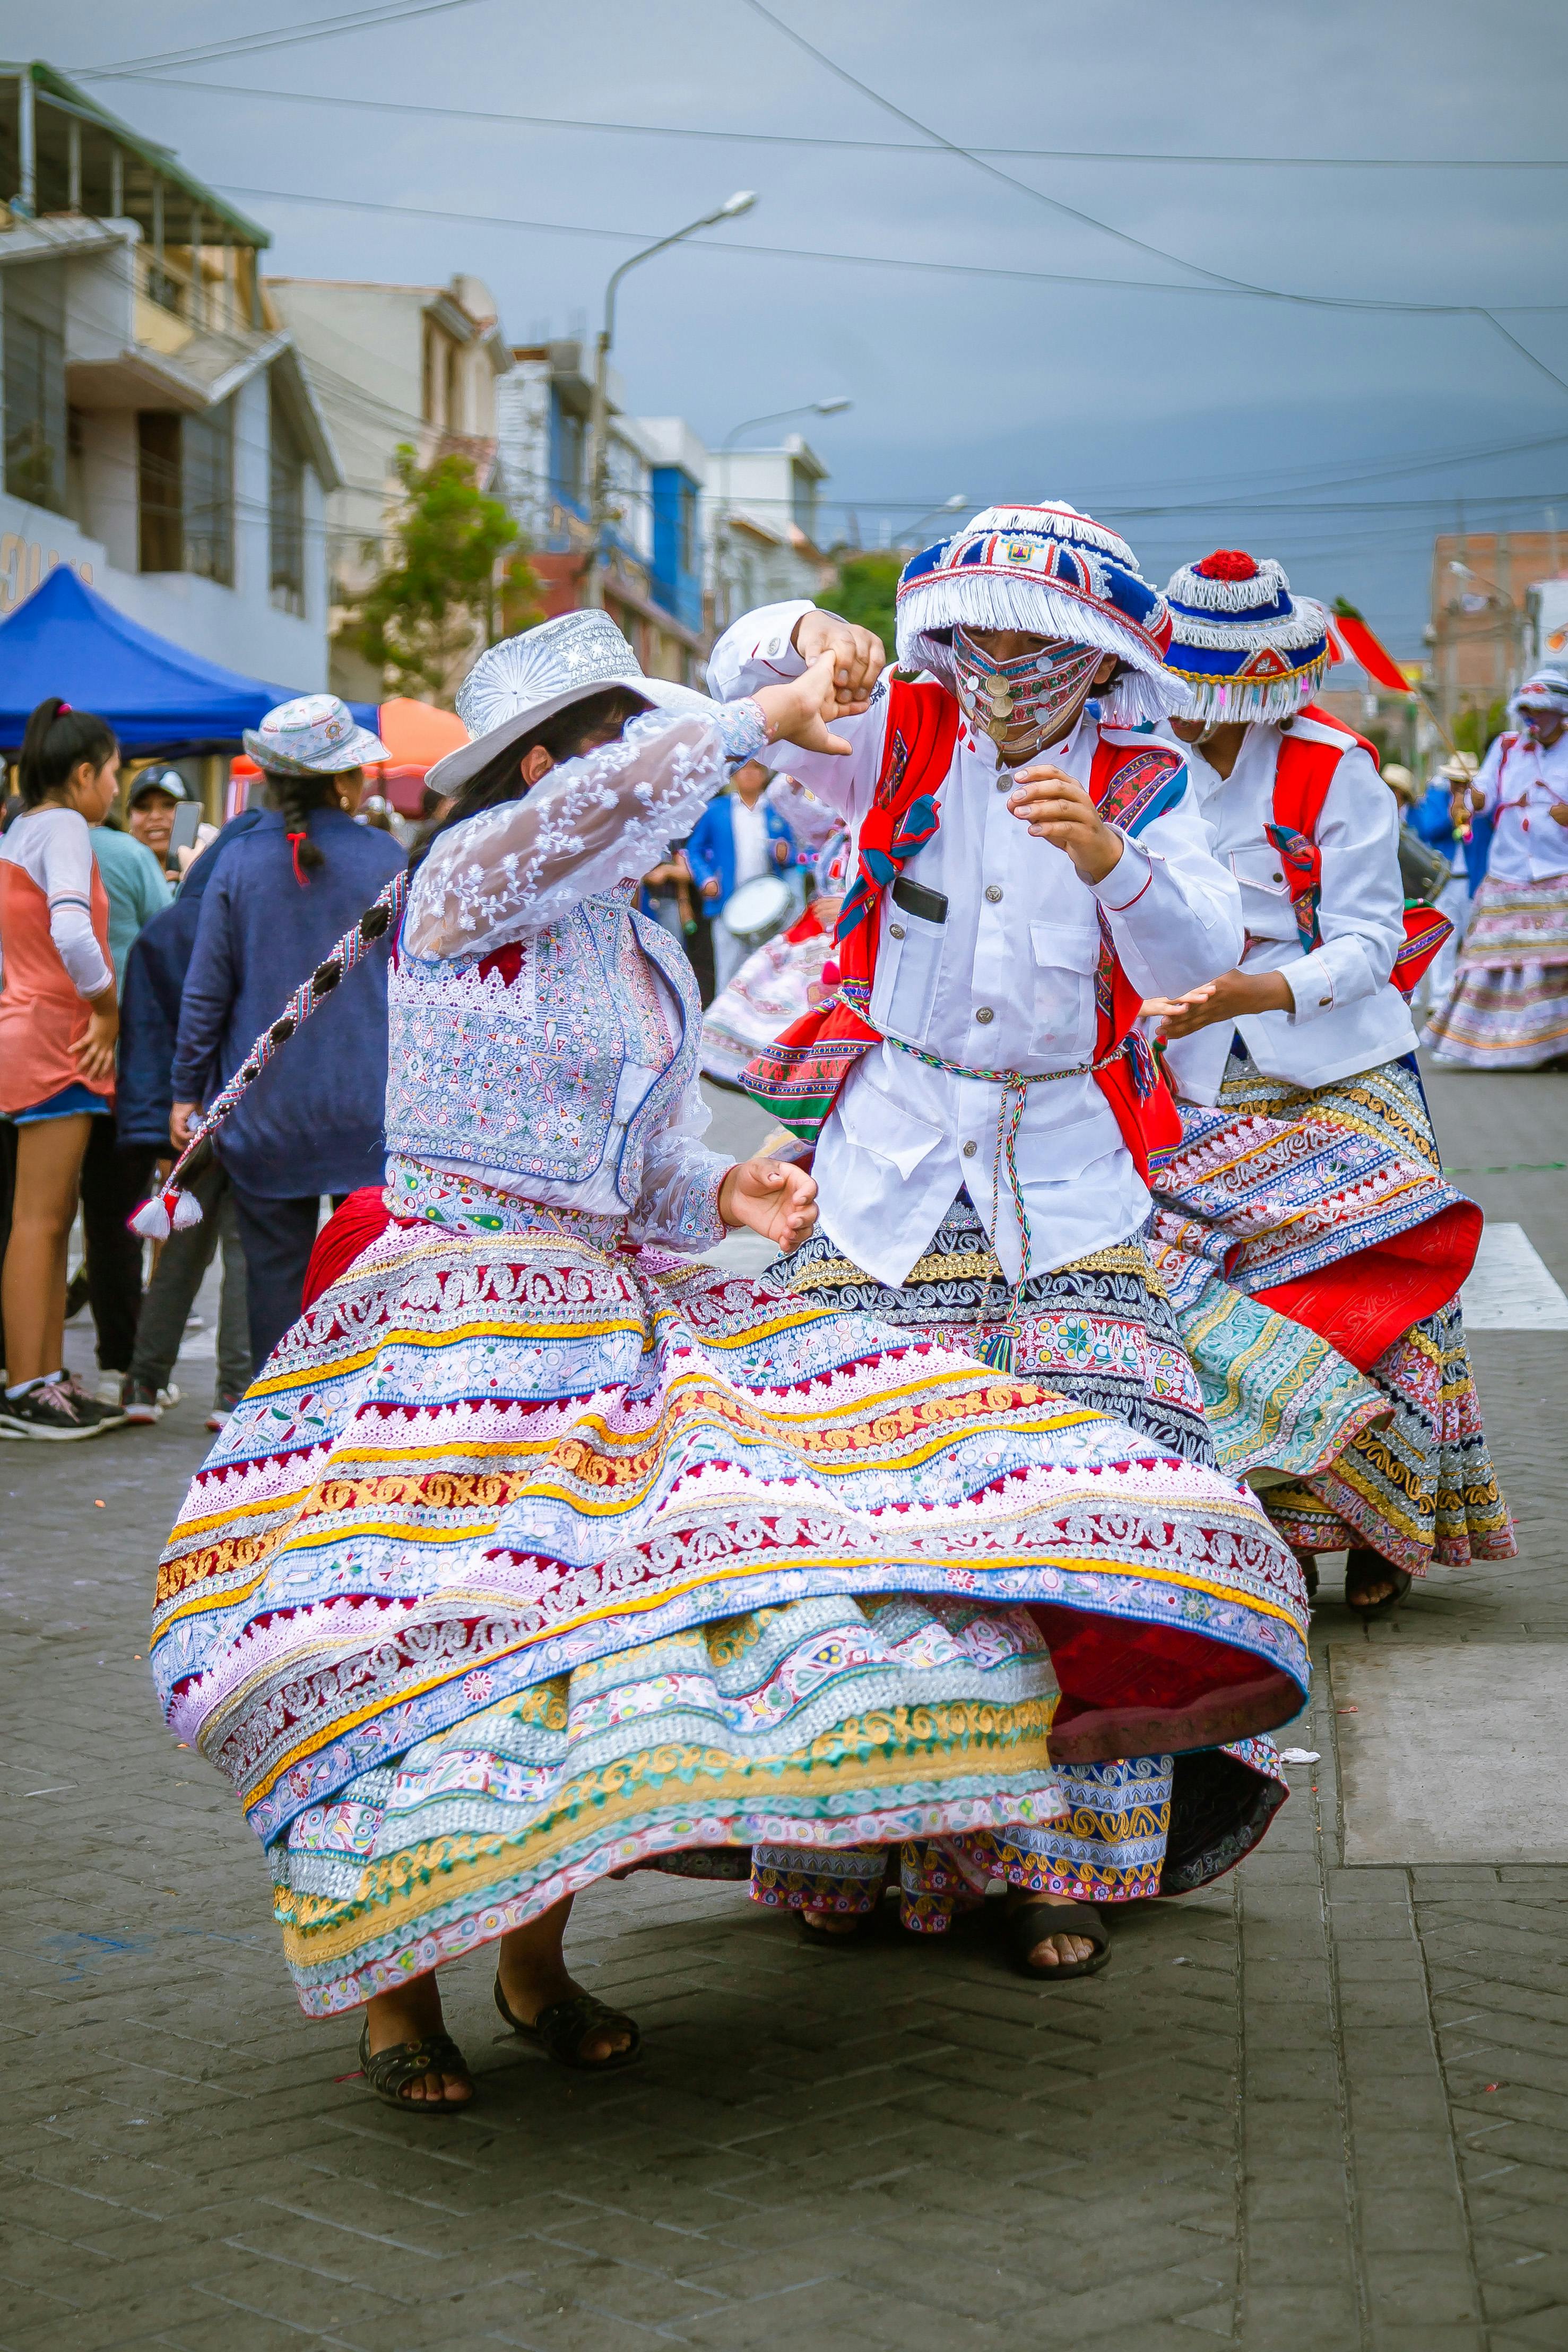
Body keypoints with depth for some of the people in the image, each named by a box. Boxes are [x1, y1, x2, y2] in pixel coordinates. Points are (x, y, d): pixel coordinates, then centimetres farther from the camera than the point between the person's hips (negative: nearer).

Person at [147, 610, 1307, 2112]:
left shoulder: (647, 952, 17)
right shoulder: (470, 879, -7)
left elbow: (653, 1164, 16)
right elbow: (618, 796, -28)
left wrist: (724, 1197, -5)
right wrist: (767, 719, -18)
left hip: (616, 1307, 8)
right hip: (453, 1310, -8)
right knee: (439, 1626, -14)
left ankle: (536, 1952, 14)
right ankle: (390, 1977, 4)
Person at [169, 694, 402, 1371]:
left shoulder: (239, 864, -3)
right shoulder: (383, 859, -4)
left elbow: (205, 991, -1)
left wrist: (187, 1091, 8)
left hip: (264, 1102, 1)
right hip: (366, 1099, -1)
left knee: (275, 1264, 6)